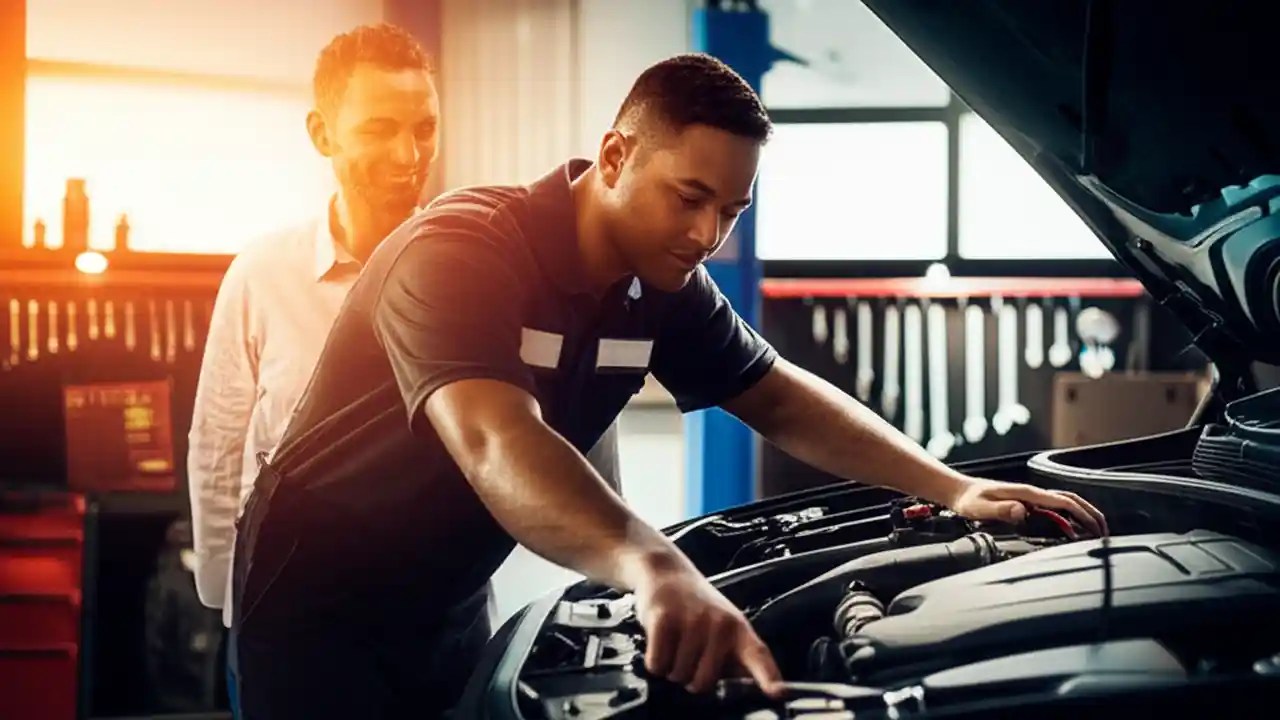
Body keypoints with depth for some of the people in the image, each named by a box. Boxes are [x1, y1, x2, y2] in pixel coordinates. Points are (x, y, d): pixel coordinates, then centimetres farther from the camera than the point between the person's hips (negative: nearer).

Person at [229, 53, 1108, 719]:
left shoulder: (663, 285, -6)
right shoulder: (462, 254, -30)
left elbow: (780, 396, 5)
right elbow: (500, 448, -46)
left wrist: (954, 488, -6)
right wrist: (654, 568, -62)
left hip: (447, 602, 7)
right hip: (320, 593, -7)